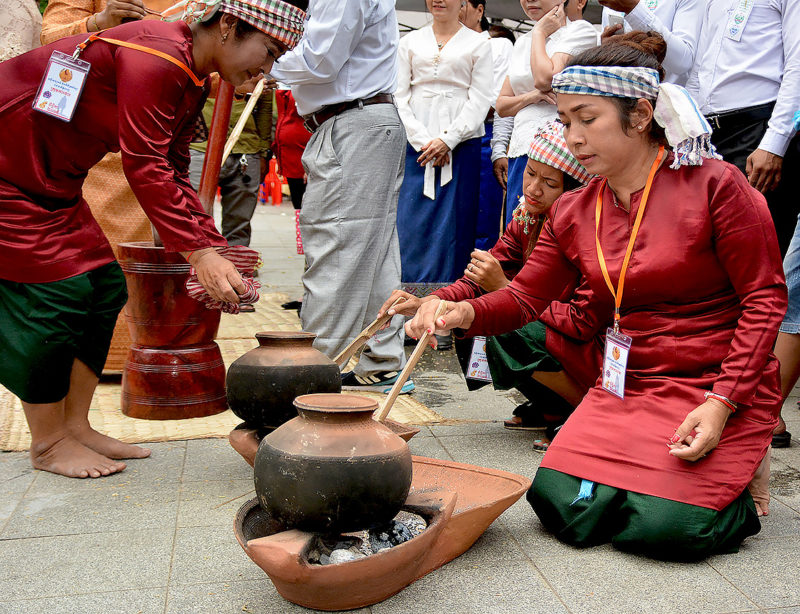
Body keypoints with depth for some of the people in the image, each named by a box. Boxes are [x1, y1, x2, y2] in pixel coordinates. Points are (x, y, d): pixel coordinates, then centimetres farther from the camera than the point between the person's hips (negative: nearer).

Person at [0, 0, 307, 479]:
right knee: (56, 292, -10)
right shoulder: (157, 57, -25)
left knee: (105, 286, 5)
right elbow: (144, 166, -29)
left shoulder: (194, 82, 6)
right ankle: (48, 443, 6)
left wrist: (215, 252, -4)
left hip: (52, 181, 10)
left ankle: (75, 426, 15)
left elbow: (174, 173, 4)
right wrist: (198, 252, -31)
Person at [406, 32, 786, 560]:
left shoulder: (714, 184, -10)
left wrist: (722, 403, -18)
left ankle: (735, 490, 13)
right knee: (563, 509, -11)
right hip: (624, 388, 5)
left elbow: (765, 297, -9)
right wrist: (465, 312, -16)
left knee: (662, 527, -20)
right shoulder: (573, 213, 6)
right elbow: (525, 297, 6)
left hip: (716, 389, -4)